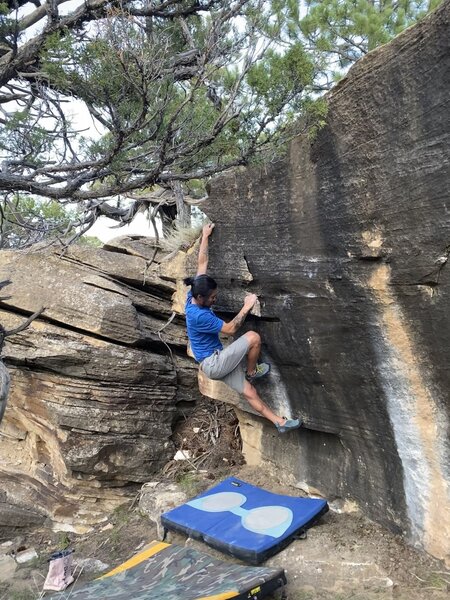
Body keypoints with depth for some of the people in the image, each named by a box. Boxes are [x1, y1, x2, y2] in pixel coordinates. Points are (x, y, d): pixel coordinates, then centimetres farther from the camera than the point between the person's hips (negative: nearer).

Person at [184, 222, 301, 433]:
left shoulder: (194, 296, -1)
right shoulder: (199, 316, -28)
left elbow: (202, 262, 8)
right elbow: (230, 329, -21)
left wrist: (205, 237, 16)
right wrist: (247, 307, -14)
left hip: (216, 360, 9)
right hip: (212, 363, -9)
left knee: (249, 393, 7)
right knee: (253, 337, -20)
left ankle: (279, 422, 10)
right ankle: (252, 372, 2)